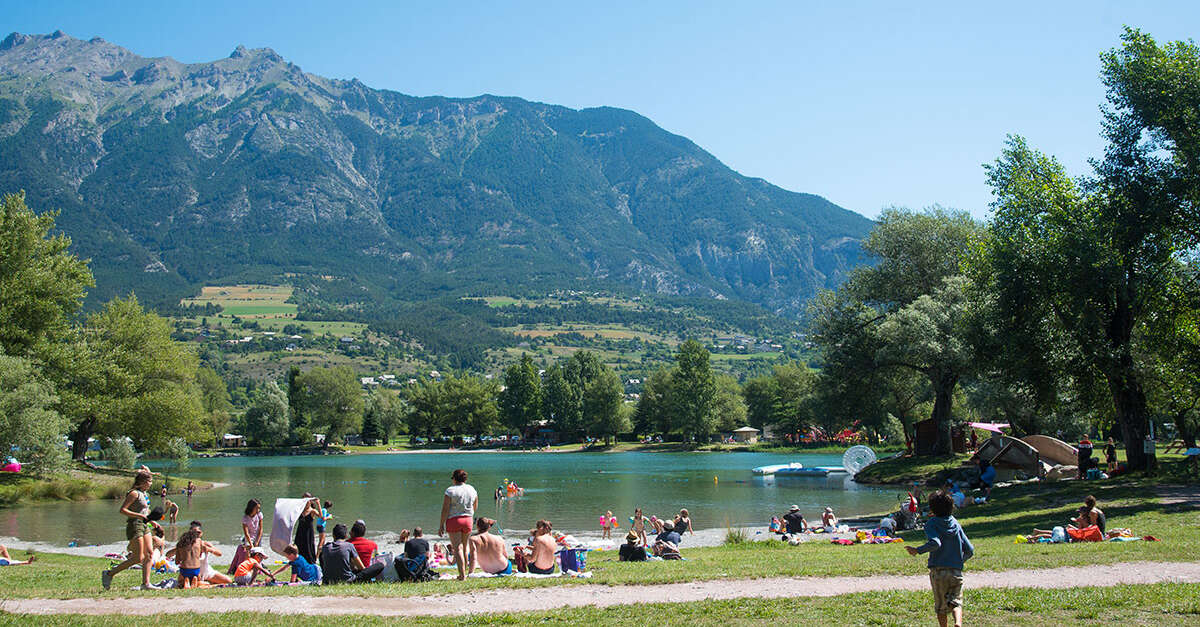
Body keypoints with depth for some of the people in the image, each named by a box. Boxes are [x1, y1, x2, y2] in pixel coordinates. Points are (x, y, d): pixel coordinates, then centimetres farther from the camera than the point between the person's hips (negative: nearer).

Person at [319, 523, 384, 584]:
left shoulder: (325, 547, 4)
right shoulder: (349, 545, -4)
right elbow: (362, 568, 1)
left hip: (328, 582, 4)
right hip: (347, 581, -3)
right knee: (380, 566, -1)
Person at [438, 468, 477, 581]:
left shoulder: (450, 490, -10)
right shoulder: (472, 489, 5)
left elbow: (445, 509, -11)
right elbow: (475, 507, 16)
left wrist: (441, 525, -6)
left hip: (453, 520, -5)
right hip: (468, 520, 5)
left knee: (458, 548, -4)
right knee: (464, 548, 17)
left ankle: (462, 575, -11)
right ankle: (464, 573, 24)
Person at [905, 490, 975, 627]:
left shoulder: (931, 524, -4)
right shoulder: (956, 524, 8)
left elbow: (935, 543, -23)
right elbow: (970, 550, 6)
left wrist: (917, 550, -12)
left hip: (938, 571, -2)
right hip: (956, 571, 2)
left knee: (940, 605, 12)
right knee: (956, 602, 6)